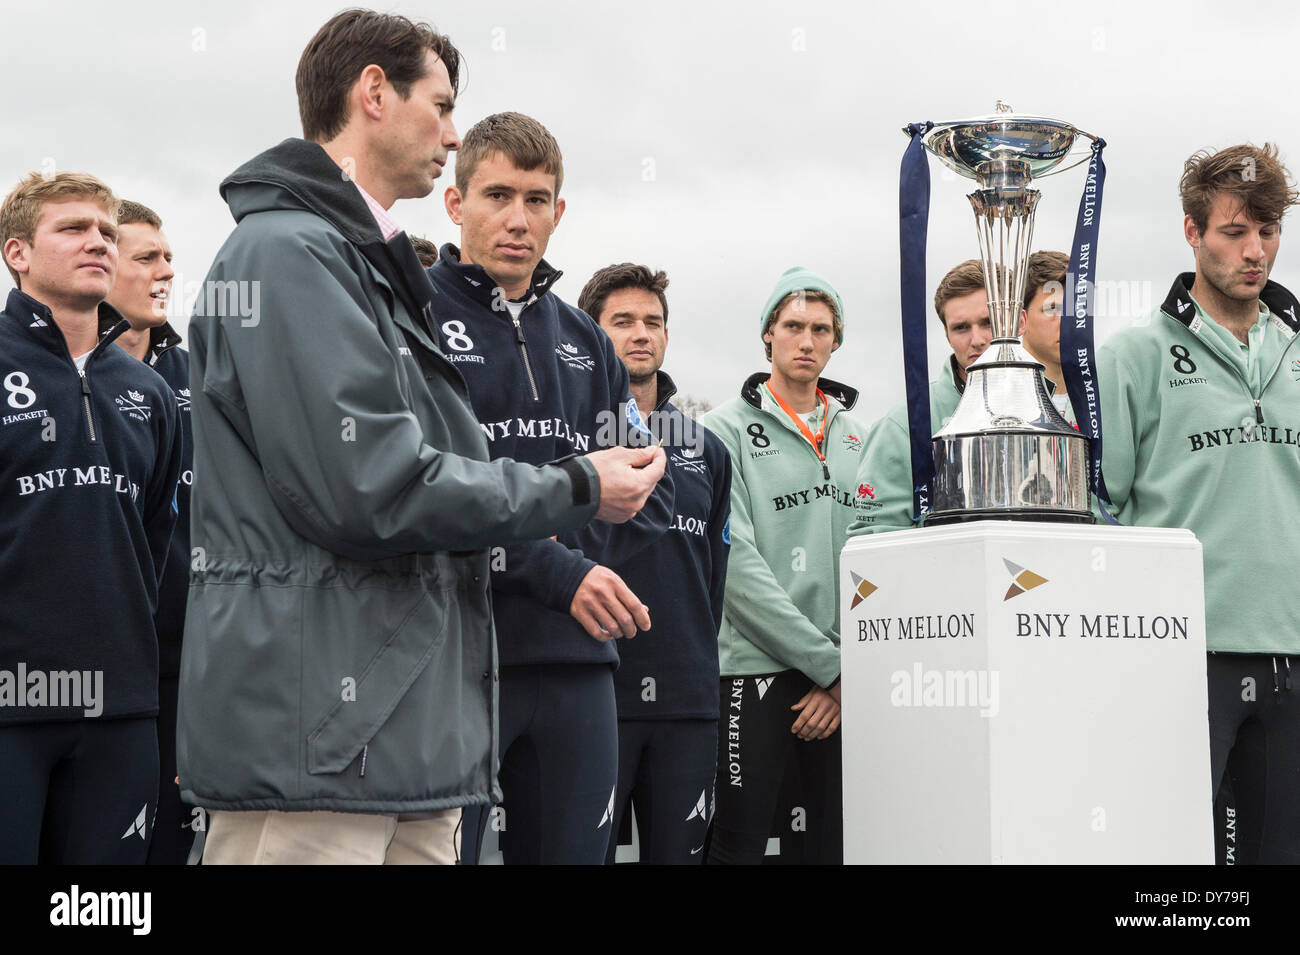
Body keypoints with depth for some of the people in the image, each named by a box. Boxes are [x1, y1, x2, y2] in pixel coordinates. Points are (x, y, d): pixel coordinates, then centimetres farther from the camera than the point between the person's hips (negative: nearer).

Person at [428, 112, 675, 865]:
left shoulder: (585, 341, 18)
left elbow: (652, 491, 15)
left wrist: (563, 542, -5)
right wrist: (556, 570, -19)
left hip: (577, 660, 6)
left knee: (574, 848, 9)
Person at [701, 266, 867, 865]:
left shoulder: (856, 437, 15)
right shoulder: (729, 429, -1)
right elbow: (736, 563, -11)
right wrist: (828, 665, -14)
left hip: (843, 677, 5)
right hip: (756, 665, -5)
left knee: (841, 837, 8)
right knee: (740, 843, -3)